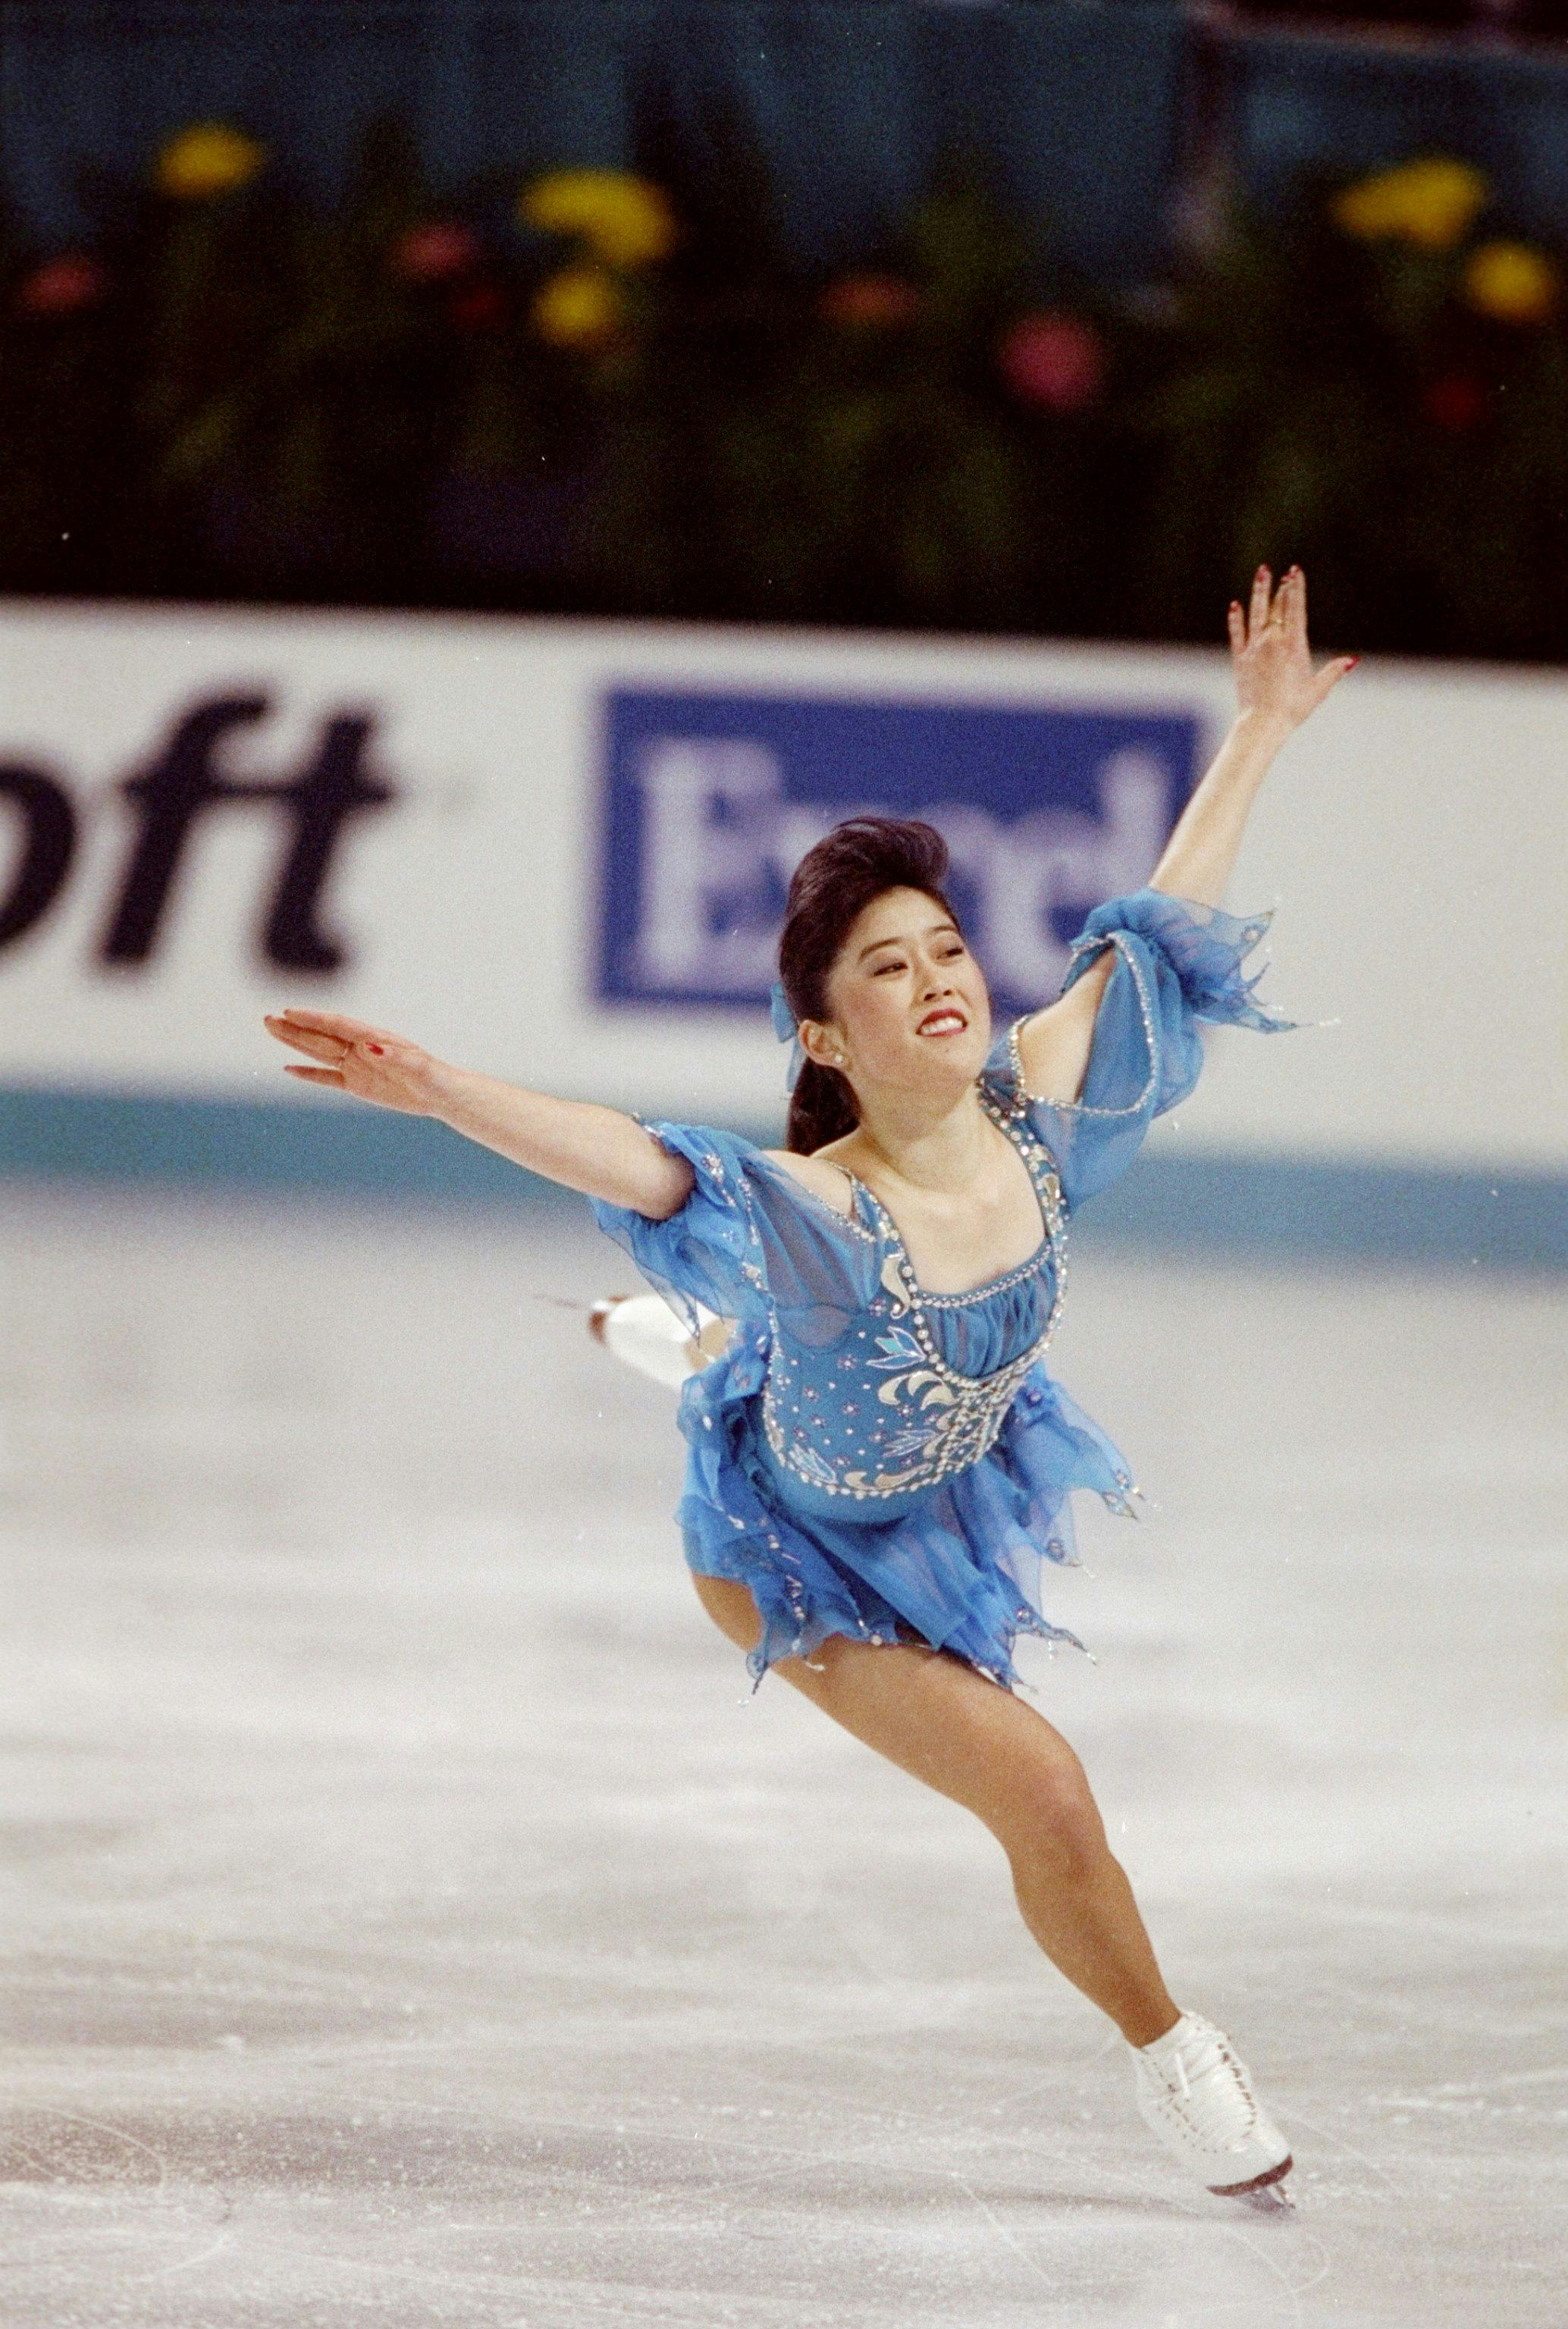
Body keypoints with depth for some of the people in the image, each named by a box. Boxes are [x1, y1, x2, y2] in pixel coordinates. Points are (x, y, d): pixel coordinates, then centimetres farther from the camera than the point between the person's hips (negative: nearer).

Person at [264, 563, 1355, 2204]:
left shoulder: (1039, 1112, -28)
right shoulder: (813, 1214, -42)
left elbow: (1159, 922, -15)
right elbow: (618, 1158, -57)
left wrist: (1259, 731, -8)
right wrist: (437, 1090, -73)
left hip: (961, 1472, 6)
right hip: (825, 1560, -6)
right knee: (1047, 1804, -9)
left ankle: (717, 1349, 73)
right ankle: (1169, 2059, 18)